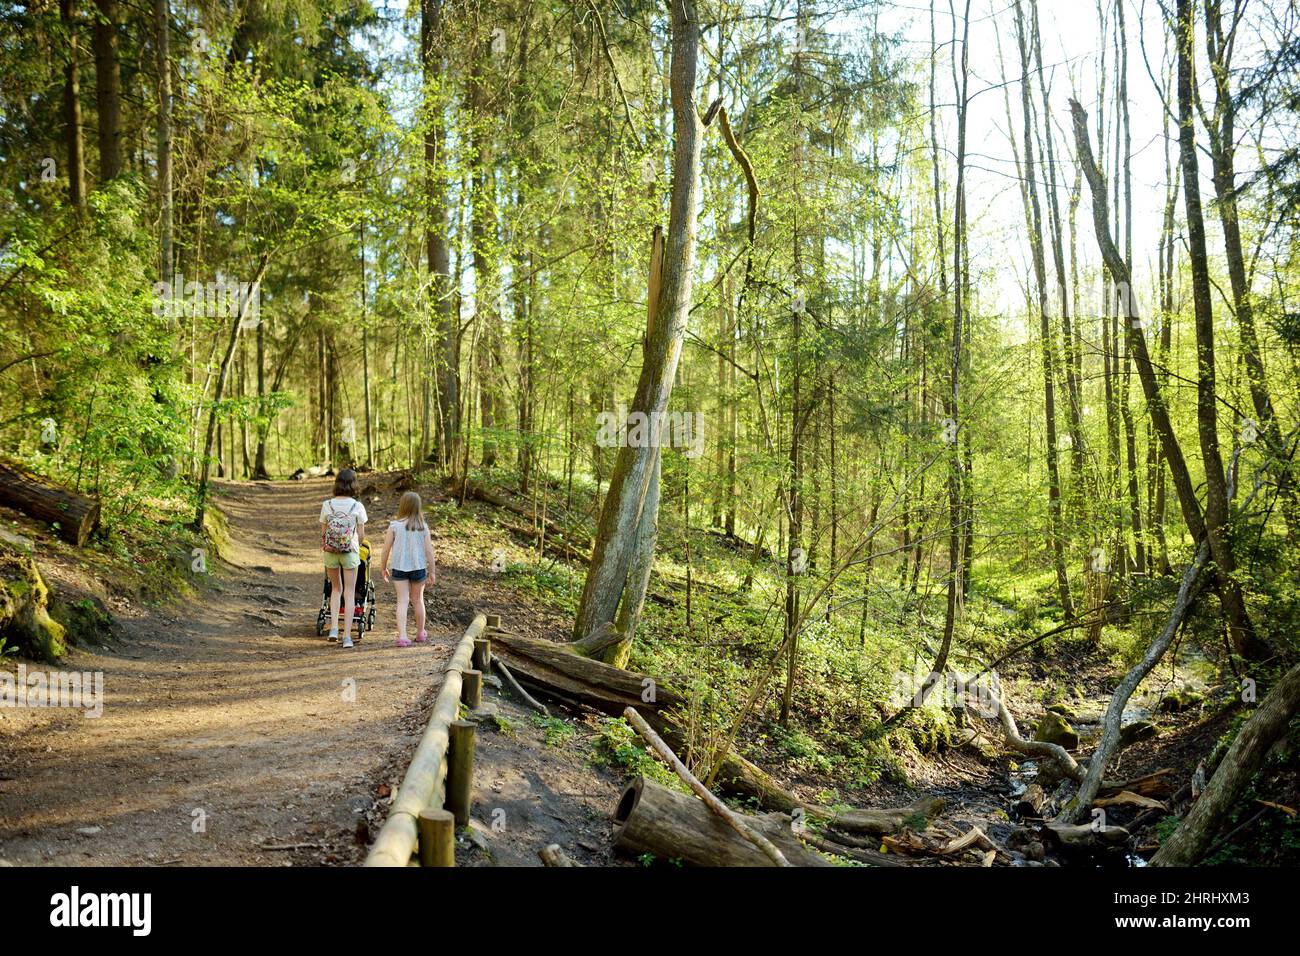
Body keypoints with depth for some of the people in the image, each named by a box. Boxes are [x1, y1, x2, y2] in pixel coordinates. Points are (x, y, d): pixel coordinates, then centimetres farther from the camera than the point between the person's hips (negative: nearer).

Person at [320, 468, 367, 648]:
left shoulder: (327, 505, -5)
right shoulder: (358, 507, -9)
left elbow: (323, 533, 1)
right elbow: (361, 535, -4)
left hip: (330, 552, 2)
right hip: (350, 552, -2)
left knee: (336, 589, 21)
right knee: (349, 594, 6)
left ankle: (333, 628, 8)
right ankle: (347, 636, 4)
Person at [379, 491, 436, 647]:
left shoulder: (394, 525, -7)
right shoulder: (423, 526, -5)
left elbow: (386, 549, -4)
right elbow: (429, 550, -4)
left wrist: (384, 568, 10)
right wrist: (432, 571, 6)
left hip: (399, 568, -1)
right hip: (418, 568, 1)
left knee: (402, 601, 1)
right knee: (418, 600, 16)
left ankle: (402, 636, -12)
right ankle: (420, 633, 31)